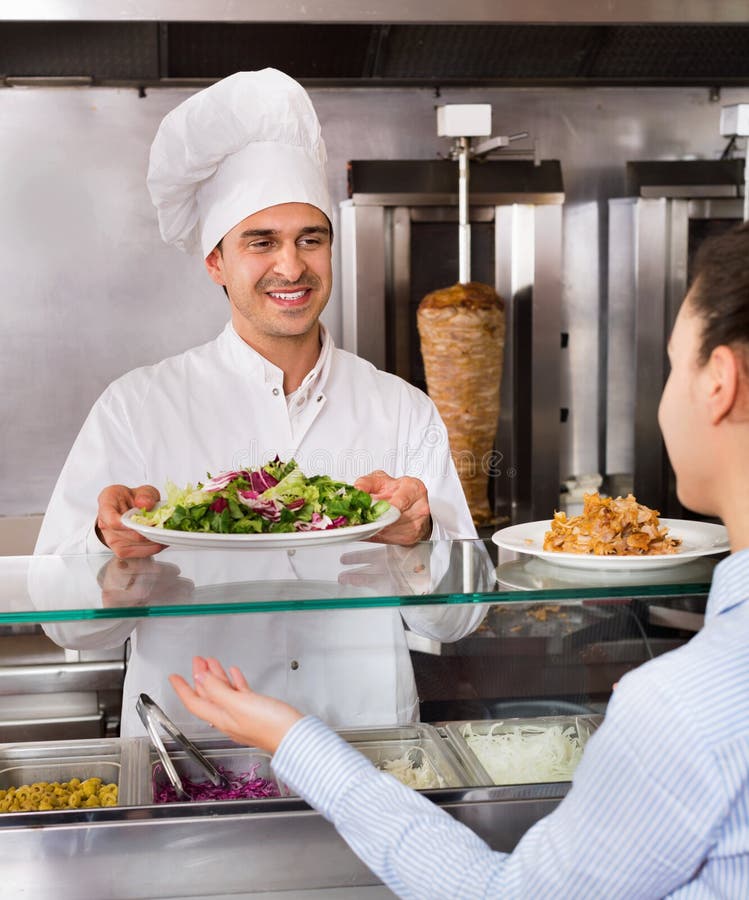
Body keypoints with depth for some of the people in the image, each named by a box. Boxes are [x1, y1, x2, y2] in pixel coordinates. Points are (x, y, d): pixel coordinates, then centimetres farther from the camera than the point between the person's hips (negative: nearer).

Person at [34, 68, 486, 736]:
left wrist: (416, 537, -15)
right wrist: (112, 547, -21)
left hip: (366, 755, 2)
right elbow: (69, 624, -1)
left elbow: (457, 619, 4)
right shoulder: (138, 407, 1)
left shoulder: (403, 412, 7)